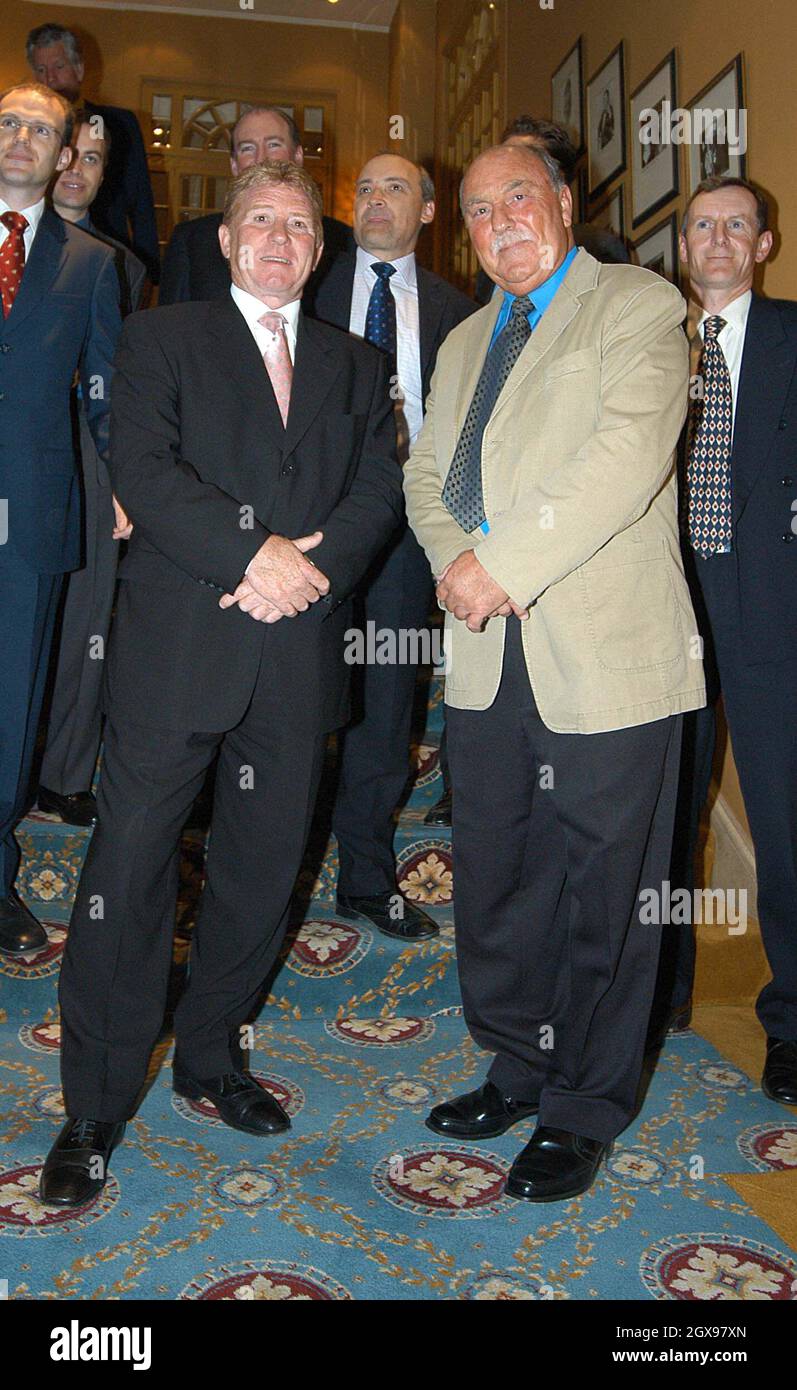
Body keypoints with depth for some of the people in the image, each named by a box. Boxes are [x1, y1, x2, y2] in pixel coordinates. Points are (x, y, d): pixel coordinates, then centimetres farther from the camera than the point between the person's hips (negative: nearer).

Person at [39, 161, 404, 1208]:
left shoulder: (355, 367, 19)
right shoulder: (161, 338, 9)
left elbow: (379, 493, 6)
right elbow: (143, 471, -6)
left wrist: (307, 567, -11)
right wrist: (254, 552, -16)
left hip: (298, 652, 4)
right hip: (176, 646, -3)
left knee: (262, 873, 10)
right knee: (128, 874, -1)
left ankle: (211, 1056, 31)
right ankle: (96, 1110, 14)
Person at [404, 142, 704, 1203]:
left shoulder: (640, 307, 1)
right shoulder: (464, 343, 22)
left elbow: (628, 454, -15)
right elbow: (427, 475, 16)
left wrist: (506, 561, -17)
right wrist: (458, 562, -5)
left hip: (609, 650, -6)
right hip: (489, 656, 6)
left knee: (602, 893, 3)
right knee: (492, 878, 13)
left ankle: (585, 1109, 22)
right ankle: (519, 1069, 33)